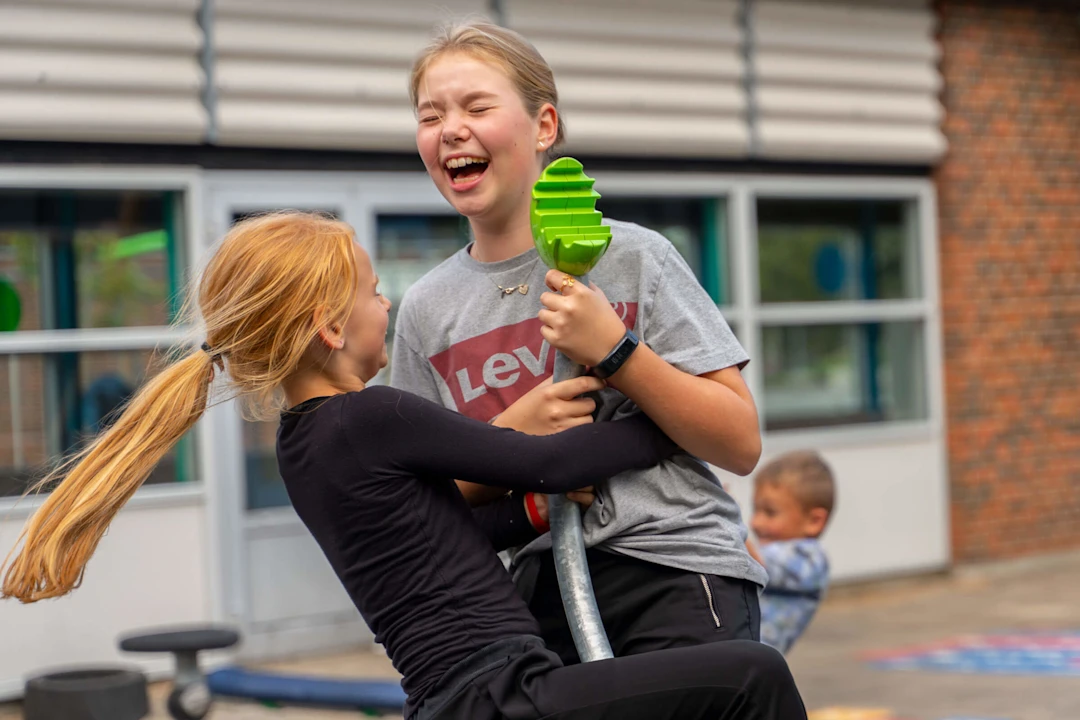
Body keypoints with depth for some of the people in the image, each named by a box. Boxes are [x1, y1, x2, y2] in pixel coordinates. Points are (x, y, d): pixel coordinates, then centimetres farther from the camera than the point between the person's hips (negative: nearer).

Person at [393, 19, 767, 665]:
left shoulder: (631, 256, -2)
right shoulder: (427, 310, 7)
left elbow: (742, 446, -4)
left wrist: (613, 348, -16)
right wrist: (512, 431, -9)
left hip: (678, 578, -3)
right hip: (547, 596, 3)